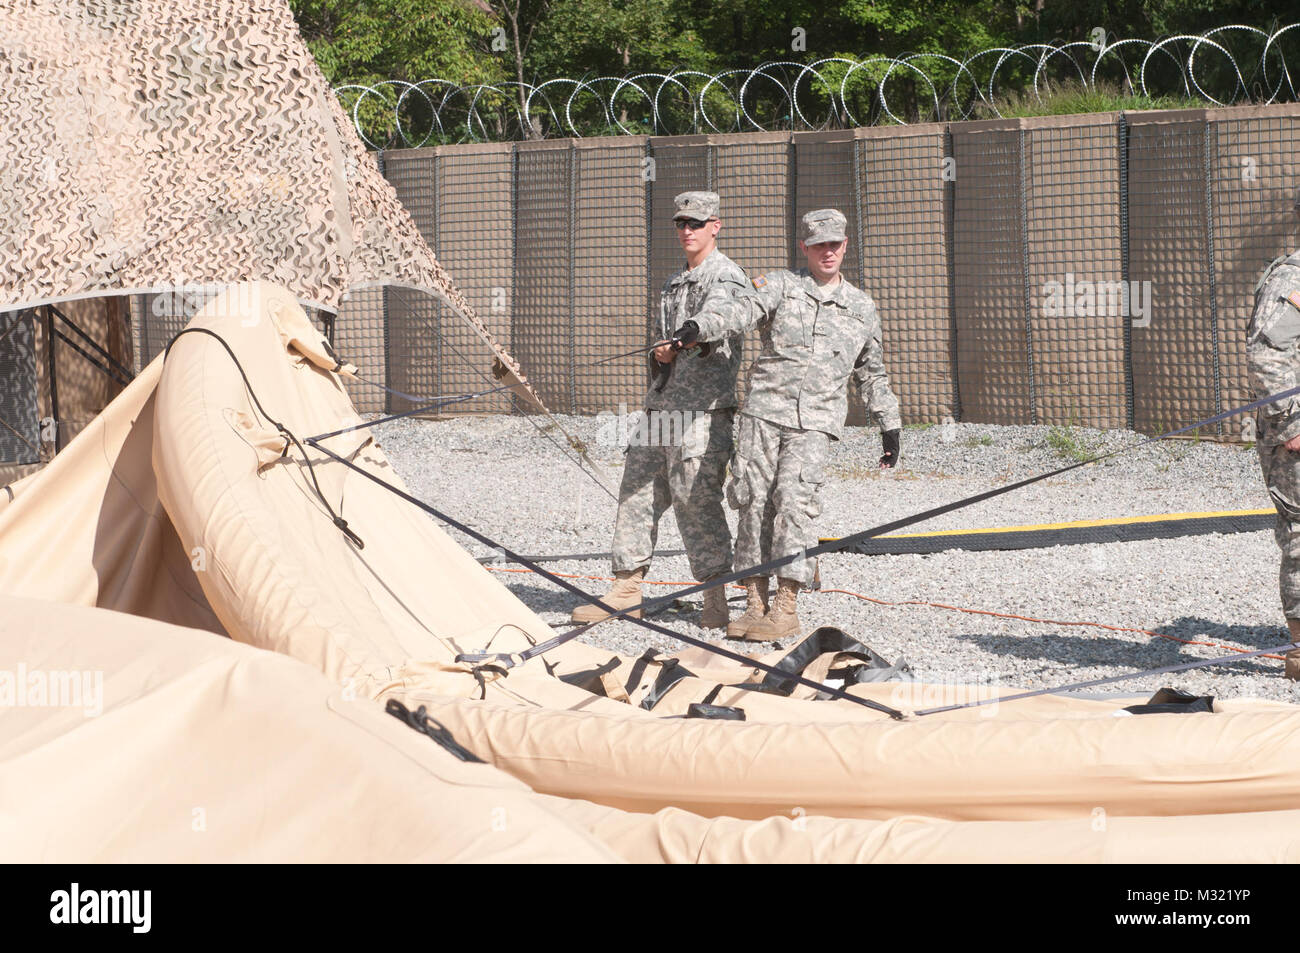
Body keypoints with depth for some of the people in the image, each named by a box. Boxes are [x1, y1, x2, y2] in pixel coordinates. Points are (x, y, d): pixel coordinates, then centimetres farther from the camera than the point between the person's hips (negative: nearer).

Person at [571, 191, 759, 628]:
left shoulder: (725, 275, -7)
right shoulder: (674, 284, 22)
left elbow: (738, 307, -31)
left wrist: (697, 329, -53)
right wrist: (663, 350, 3)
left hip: (702, 411, -8)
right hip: (660, 407, 8)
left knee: (695, 499, -11)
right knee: (636, 492, 7)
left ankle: (715, 597, -3)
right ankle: (626, 591, 14)